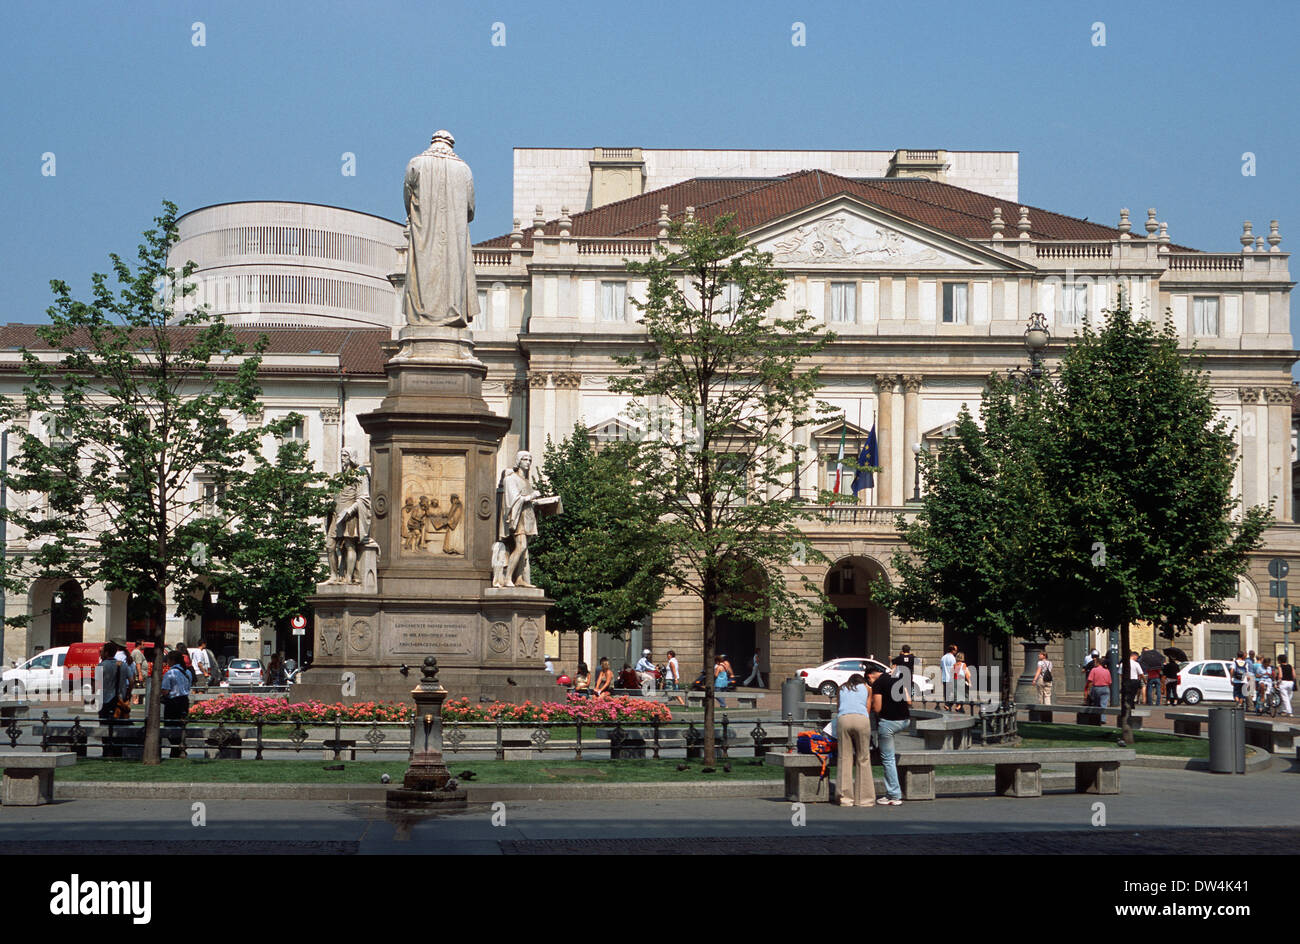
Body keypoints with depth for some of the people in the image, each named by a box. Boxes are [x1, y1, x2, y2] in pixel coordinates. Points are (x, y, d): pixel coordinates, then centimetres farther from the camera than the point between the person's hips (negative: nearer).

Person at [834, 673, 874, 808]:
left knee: (845, 758, 3)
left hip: (843, 719, 1)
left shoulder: (842, 688, 29)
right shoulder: (866, 688, 25)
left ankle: (845, 797, -2)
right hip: (861, 719, -1)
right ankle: (864, 798, 3)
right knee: (863, 758, 4)